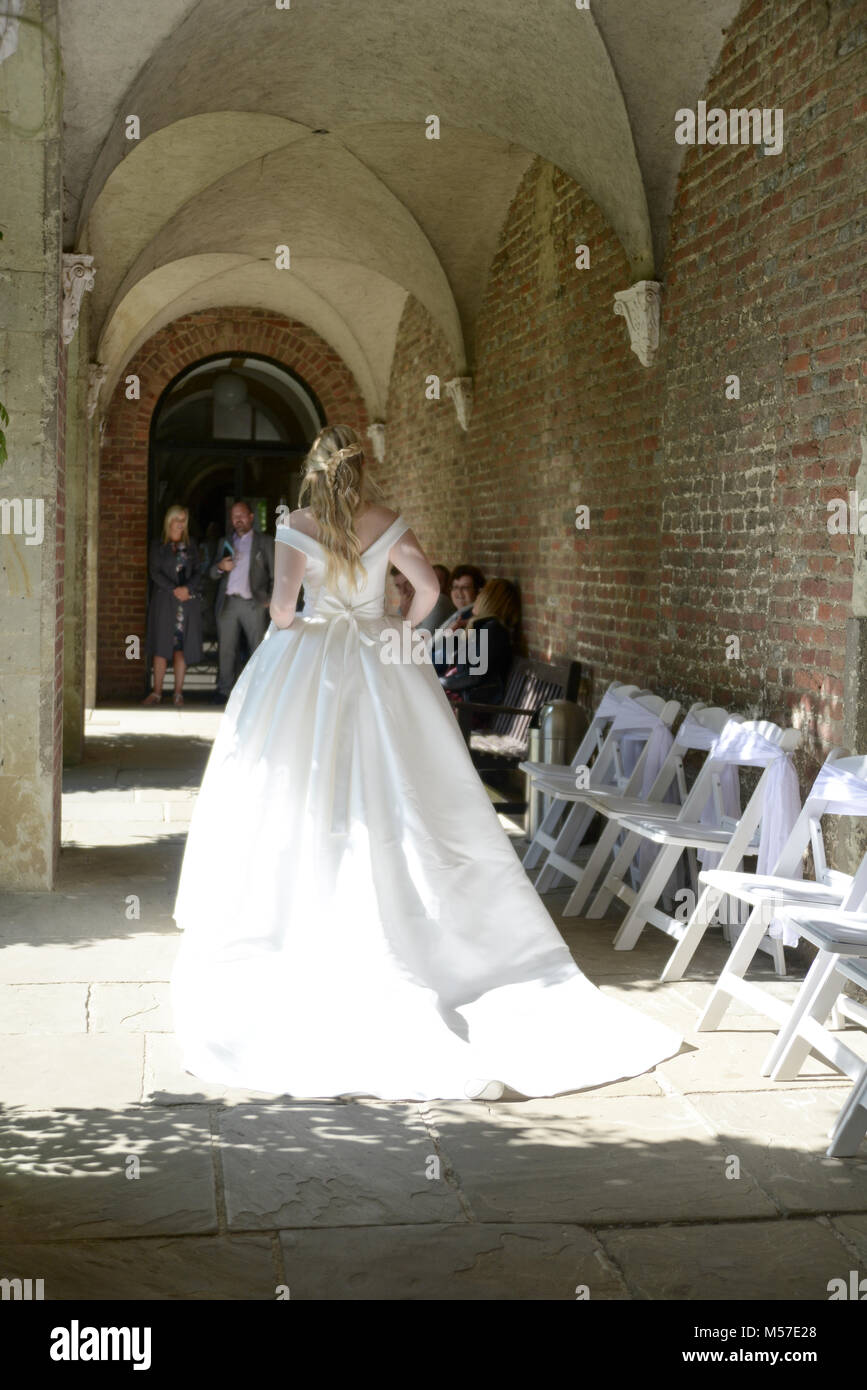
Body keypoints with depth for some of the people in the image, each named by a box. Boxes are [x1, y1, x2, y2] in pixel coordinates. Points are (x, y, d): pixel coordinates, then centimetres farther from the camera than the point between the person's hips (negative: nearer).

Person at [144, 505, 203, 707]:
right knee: (161, 647, -4)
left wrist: (188, 588, -11)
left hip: (187, 602, 2)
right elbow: (155, 572, -2)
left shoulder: (191, 547, 14)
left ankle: (178, 693, 2)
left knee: (181, 648, -2)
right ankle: (157, 692, 0)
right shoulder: (157, 546, 8)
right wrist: (174, 590, -11)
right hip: (163, 601, -2)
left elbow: (197, 572, 8)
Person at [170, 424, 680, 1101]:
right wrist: (405, 628, 8)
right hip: (382, 664, 2)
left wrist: (285, 632, 5)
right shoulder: (390, 525, 1)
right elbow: (428, 586, -9)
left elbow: (283, 601, -15)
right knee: (392, 795, 5)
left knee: (303, 798, 4)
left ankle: (304, 923, 7)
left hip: (311, 662, -1)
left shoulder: (298, 528, -4)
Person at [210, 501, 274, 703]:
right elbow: (213, 574, 18)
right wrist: (220, 567, -5)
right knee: (226, 650, 3)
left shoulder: (266, 542, 9)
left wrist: (272, 600, -4)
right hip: (227, 603, 3)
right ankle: (224, 690, 8)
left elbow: (275, 573, 7)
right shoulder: (225, 542, 19)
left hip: (253, 603, -3)